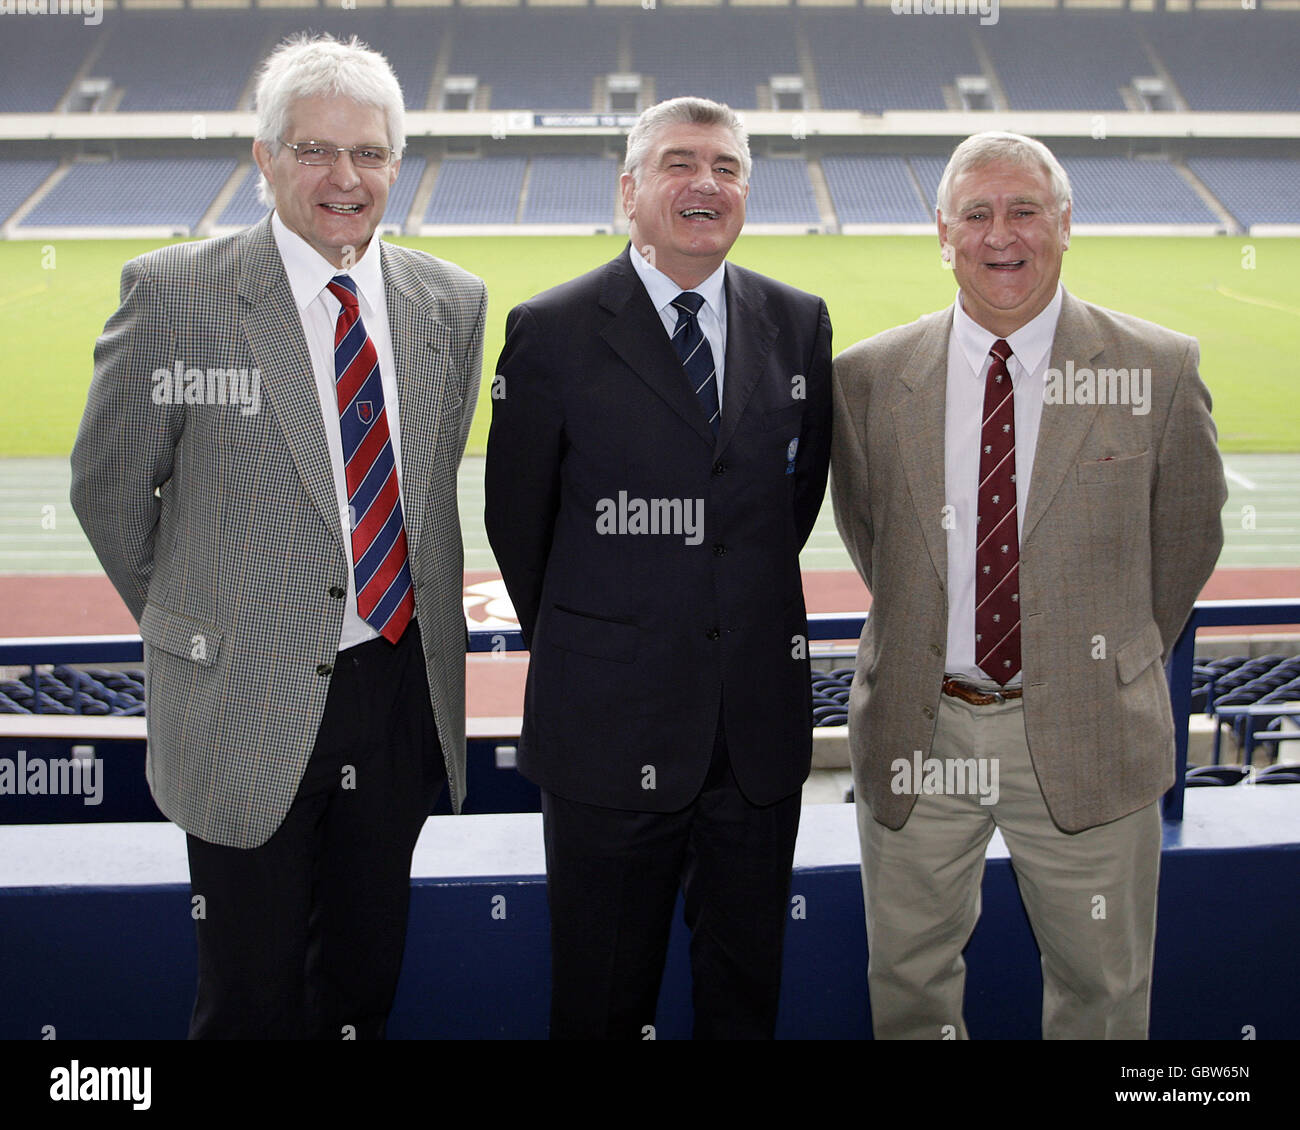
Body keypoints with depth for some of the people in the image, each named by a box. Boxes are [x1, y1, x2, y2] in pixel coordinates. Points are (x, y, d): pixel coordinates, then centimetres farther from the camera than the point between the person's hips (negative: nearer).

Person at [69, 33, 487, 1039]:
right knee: (252, 993, 10)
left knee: (368, 975, 19)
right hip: (250, 703, -3)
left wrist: (418, 621, 12)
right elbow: (107, 487, 0)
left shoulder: (452, 303, 2)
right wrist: (187, 619, 7)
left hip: (404, 690, 4)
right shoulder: (173, 294, -10)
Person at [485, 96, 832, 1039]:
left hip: (762, 718, 3)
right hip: (609, 723, -3)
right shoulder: (551, 331, -6)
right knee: (602, 995, 12)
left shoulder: (798, 322, 4)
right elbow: (517, 518, 2)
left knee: (748, 981, 18)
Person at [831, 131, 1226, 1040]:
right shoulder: (870, 376, -3)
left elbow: (1186, 537, 6)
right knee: (910, 980, 17)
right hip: (917, 732, 1)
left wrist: (1115, 661, 12)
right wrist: (928, 637, 10)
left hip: (1085, 734, -1)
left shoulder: (1160, 369, -6)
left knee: (1103, 988, 16)